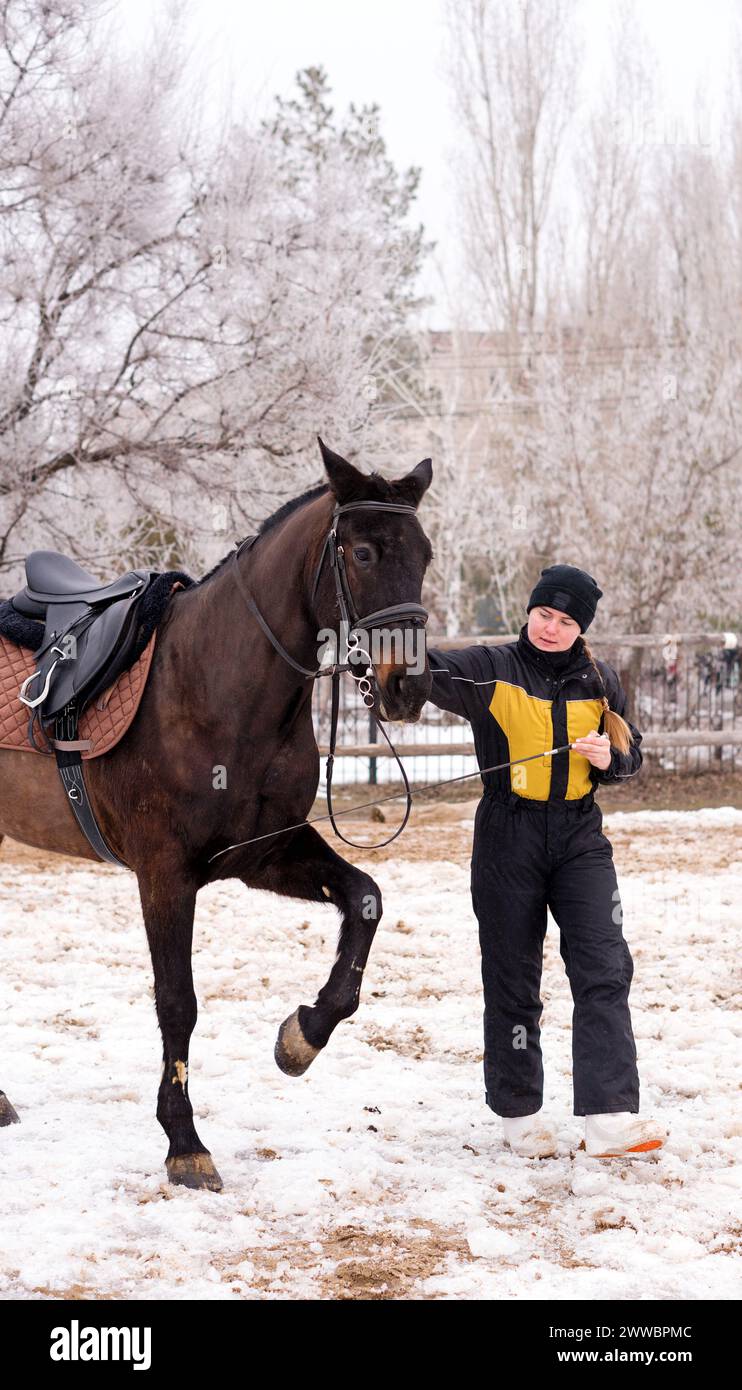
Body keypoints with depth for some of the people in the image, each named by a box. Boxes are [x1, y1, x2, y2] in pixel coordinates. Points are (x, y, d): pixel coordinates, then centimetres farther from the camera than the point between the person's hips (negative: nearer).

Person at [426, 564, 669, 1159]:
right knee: (513, 979, 5)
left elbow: (631, 752, 16)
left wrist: (611, 758, -7)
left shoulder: (600, 681, 6)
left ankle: (610, 1118, -12)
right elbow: (434, 673, -22)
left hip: (581, 839, 3)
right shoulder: (492, 670, -5)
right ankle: (520, 1113, 19)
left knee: (605, 971, -9)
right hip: (508, 838, -2)